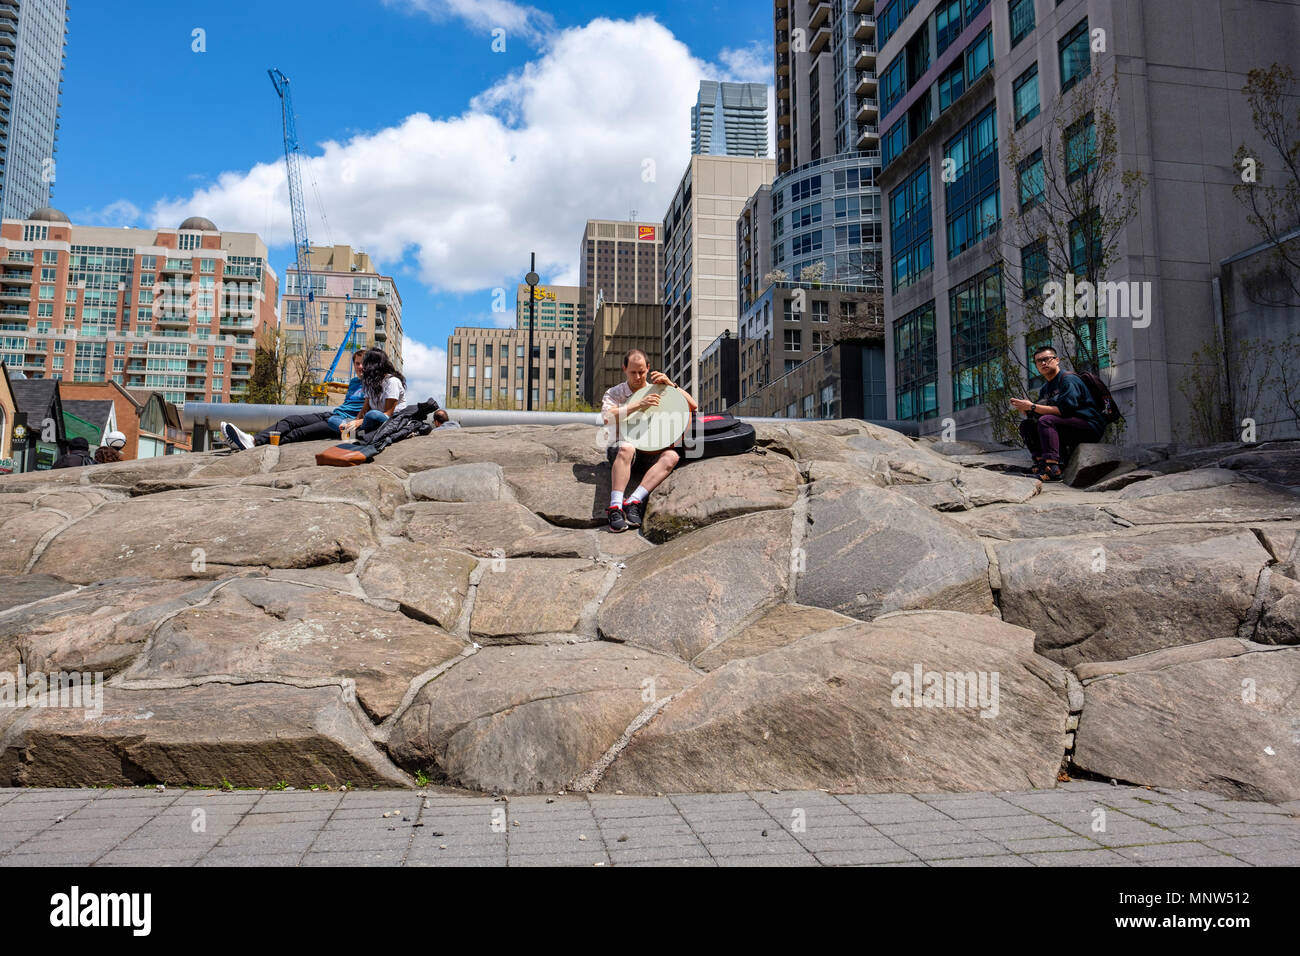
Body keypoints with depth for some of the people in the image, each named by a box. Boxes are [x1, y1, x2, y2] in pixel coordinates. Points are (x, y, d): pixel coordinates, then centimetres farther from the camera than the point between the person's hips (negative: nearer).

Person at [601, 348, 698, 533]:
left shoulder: (658, 391, 17)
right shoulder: (614, 393, 11)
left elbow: (693, 406, 8)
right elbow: (608, 417, -12)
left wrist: (671, 385, -5)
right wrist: (639, 404, -20)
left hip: (651, 452, 2)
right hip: (620, 447, -2)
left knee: (672, 455, -30)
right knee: (626, 448, -38)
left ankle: (634, 502, -42)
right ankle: (615, 507, -46)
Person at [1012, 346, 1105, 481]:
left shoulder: (1068, 379, -9)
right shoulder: (1045, 389, 17)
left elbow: (1064, 410, -22)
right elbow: (1035, 417, 10)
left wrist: (1032, 407, -20)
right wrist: (1025, 408, -11)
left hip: (1090, 426, -8)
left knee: (1046, 420, -29)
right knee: (1026, 425, 0)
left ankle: (1052, 469, -41)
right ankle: (1040, 461, -17)